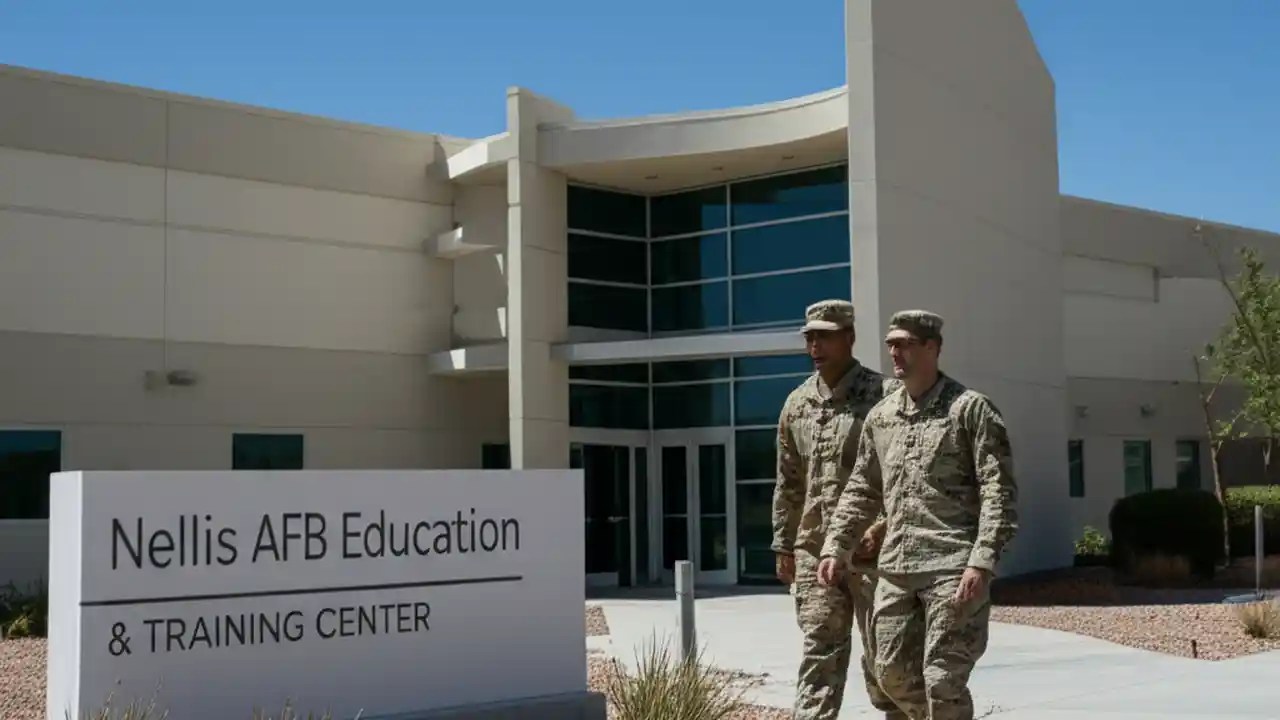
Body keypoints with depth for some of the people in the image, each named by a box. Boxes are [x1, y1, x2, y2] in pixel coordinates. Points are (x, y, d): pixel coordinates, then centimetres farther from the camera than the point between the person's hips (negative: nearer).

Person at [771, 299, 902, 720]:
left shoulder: (885, 395, -5)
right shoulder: (797, 404, 11)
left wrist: (883, 528, -17)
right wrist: (784, 546, 14)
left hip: (873, 549, -4)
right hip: (813, 551, 4)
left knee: (883, 653, 6)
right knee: (819, 653, 3)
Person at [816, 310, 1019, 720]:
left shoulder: (970, 409, -5)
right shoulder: (880, 416, 13)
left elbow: (999, 493, -11)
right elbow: (862, 491, 21)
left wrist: (982, 562, -19)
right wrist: (835, 548, 13)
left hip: (953, 569, -6)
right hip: (895, 569, 6)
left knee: (943, 680, -6)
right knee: (893, 673, 11)